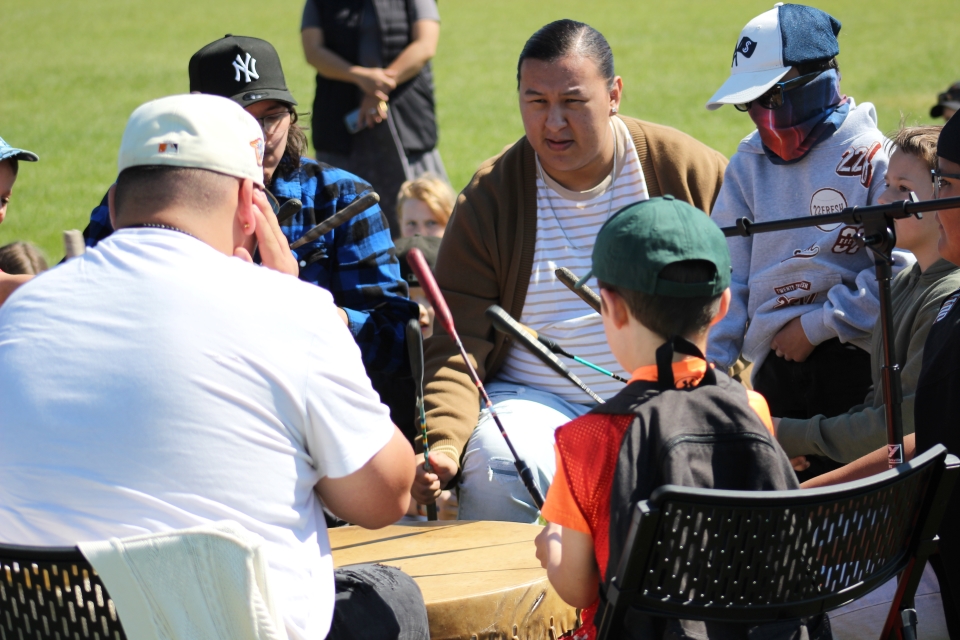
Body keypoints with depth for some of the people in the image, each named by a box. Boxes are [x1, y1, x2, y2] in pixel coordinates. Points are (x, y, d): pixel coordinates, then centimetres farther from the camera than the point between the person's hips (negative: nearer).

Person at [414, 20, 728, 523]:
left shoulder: (690, 171, -1)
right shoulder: (489, 198, -2)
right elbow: (458, 348, -7)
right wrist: (442, 445, -25)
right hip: (536, 404, -1)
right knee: (495, 471, -31)